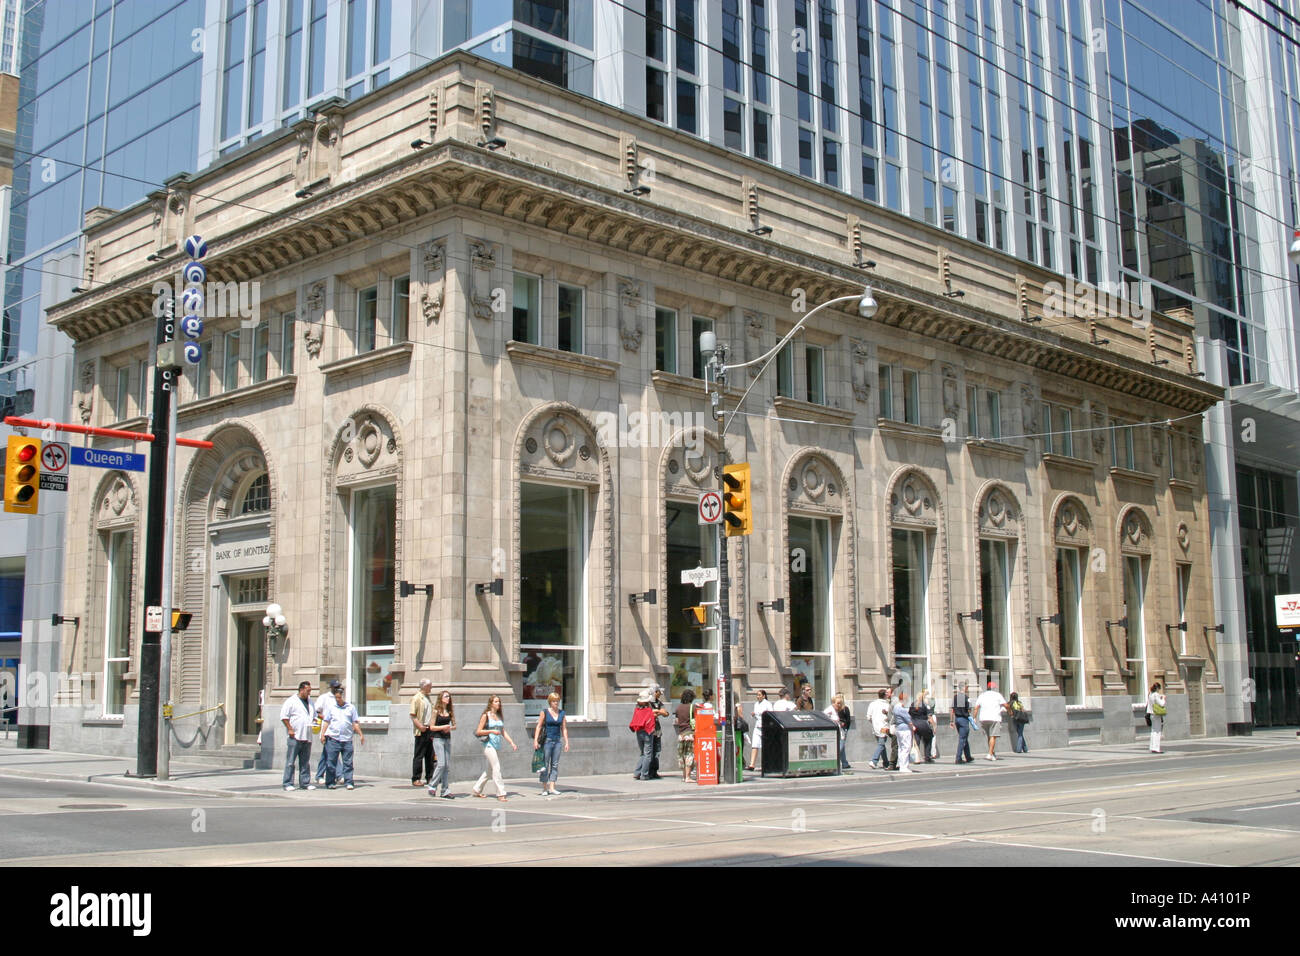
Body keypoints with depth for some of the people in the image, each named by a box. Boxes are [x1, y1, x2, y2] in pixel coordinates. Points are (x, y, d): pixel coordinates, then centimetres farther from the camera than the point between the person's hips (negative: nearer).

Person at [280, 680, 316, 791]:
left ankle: (305, 783, 14)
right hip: (295, 736, -7)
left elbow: (314, 715, 29)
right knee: (290, 761, -4)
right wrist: (290, 729, -13)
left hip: (307, 736, 7)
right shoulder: (291, 701, -3)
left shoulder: (310, 701, 19)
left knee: (305, 762, 9)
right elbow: (284, 716, -7)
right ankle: (288, 784, 0)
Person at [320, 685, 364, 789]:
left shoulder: (351, 708, 11)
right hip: (333, 739, 0)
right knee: (331, 762, 0)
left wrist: (361, 734, 4)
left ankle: (348, 783, 2)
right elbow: (326, 722, 12)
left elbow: (355, 723, 12)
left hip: (347, 739, 0)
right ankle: (330, 783, 8)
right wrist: (323, 734, 1)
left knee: (348, 763, -1)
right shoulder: (331, 707, 11)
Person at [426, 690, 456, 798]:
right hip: (438, 739, -5)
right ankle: (432, 786, 1)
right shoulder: (436, 711, -3)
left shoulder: (450, 711, 10)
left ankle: (445, 791, 7)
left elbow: (454, 725, 14)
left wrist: (450, 728, -7)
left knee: (448, 766, 3)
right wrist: (442, 727, -18)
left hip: (447, 739, 5)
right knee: (441, 764, -14)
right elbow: (432, 727, -4)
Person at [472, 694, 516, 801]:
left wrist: (512, 743, 5)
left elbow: (503, 732, 15)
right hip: (489, 744, -7)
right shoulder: (486, 715, -4)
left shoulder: (499, 716, 14)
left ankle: (477, 790, 24)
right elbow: (478, 732, -5)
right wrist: (492, 731, -16)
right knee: (496, 768, -12)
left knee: (490, 769, 12)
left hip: (497, 745, 7)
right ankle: (501, 793, -10)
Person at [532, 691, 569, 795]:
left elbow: (564, 729, 11)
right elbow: (539, 726, -4)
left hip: (557, 740, 4)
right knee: (545, 764, -2)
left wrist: (566, 742, 7)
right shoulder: (545, 712, -3)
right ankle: (544, 788, 5)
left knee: (555, 765, 2)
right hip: (547, 740, -4)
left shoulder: (562, 713, 8)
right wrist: (535, 740, -12)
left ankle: (552, 788, 4)